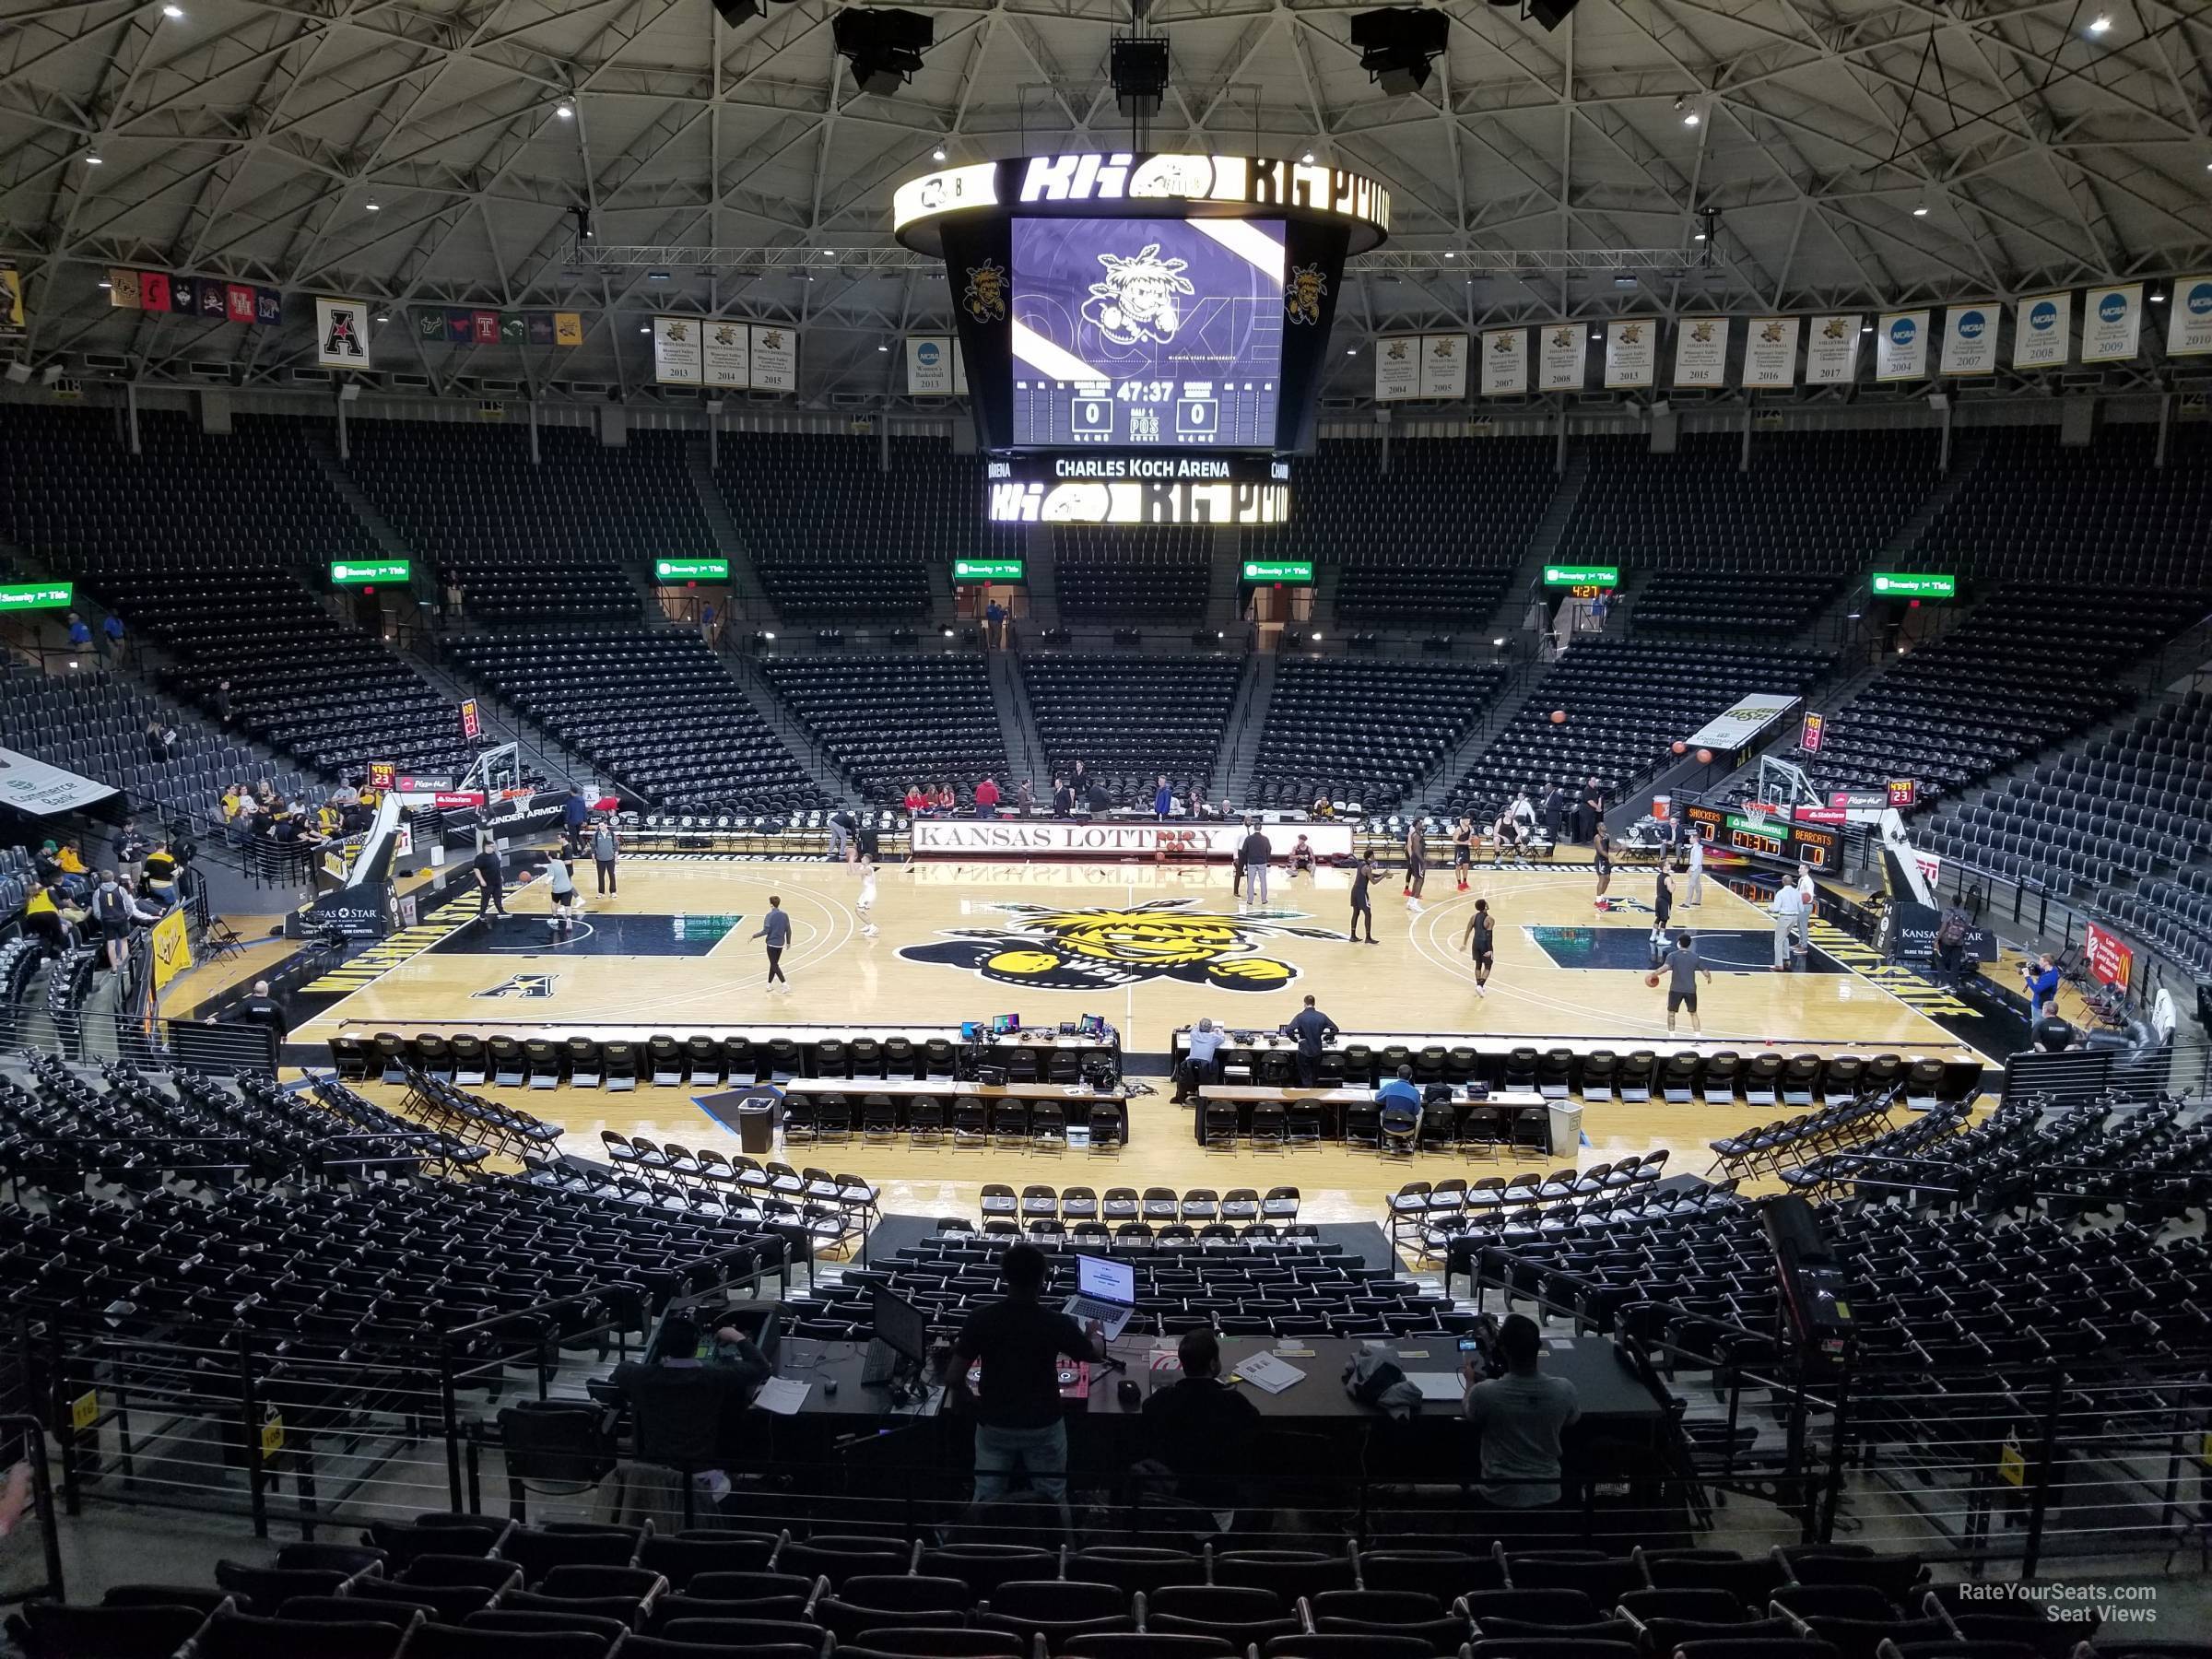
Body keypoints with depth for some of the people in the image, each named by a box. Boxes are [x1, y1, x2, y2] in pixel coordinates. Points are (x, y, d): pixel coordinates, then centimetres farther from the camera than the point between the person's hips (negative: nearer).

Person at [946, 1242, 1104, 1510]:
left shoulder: (981, 1319, -17)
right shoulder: (1056, 1323, -19)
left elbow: (954, 1380, -13)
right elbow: (1096, 1353, 1)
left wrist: (975, 1408, 6)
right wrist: (1093, 1333, 24)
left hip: (994, 1424, 1)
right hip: (1044, 1425, -1)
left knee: (986, 1502, 17)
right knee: (1053, 1501, 18)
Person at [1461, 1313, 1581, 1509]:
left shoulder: (1484, 1393, -24)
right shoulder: (1564, 1390, -18)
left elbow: (1469, 1414, 1)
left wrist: (1471, 1381, 20)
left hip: (1500, 1497, -2)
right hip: (1547, 1495, 2)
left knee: (1472, 1493, 28)